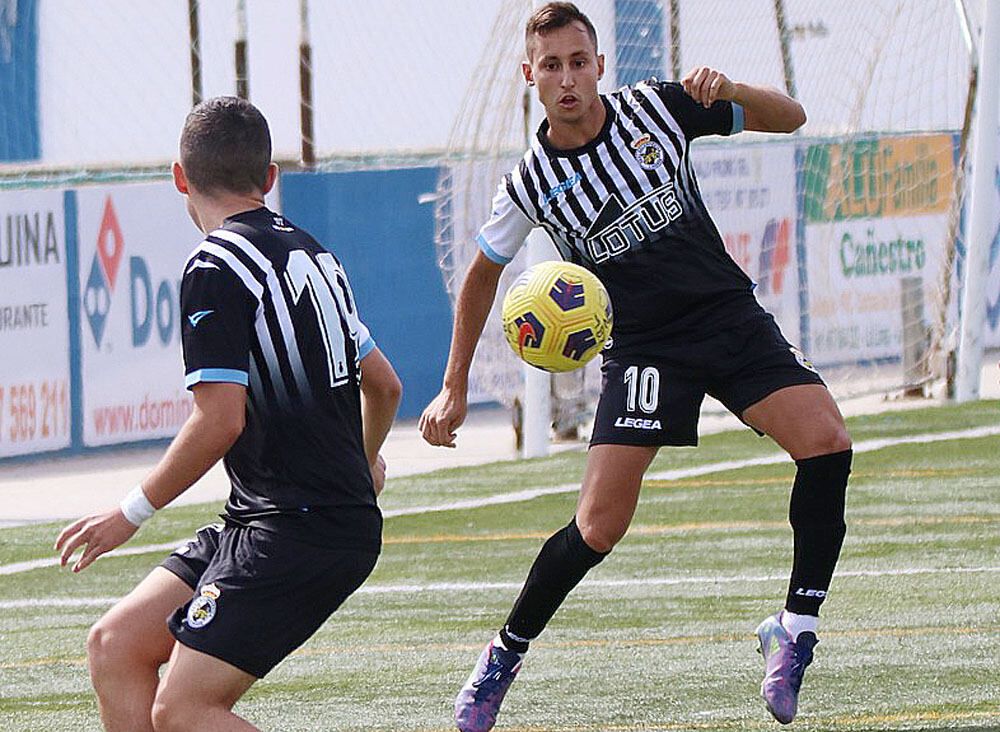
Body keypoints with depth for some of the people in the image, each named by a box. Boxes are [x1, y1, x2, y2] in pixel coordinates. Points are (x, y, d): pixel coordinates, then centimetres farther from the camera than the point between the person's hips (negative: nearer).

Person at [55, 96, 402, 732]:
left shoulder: (217, 267, -12)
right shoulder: (311, 253, 15)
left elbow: (221, 420, -19)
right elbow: (383, 384, 26)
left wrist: (133, 513, -7)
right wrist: (363, 462, 49)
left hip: (299, 532, -9)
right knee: (116, 645, 8)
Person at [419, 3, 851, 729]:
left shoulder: (656, 107, -5)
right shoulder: (532, 185, -7)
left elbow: (789, 118, 3)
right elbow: (483, 274, 10)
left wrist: (728, 90, -18)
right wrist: (454, 388, 10)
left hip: (729, 314, 2)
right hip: (643, 348, -2)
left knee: (826, 442, -21)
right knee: (601, 525, -12)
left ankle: (795, 627, -9)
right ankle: (506, 654, 10)